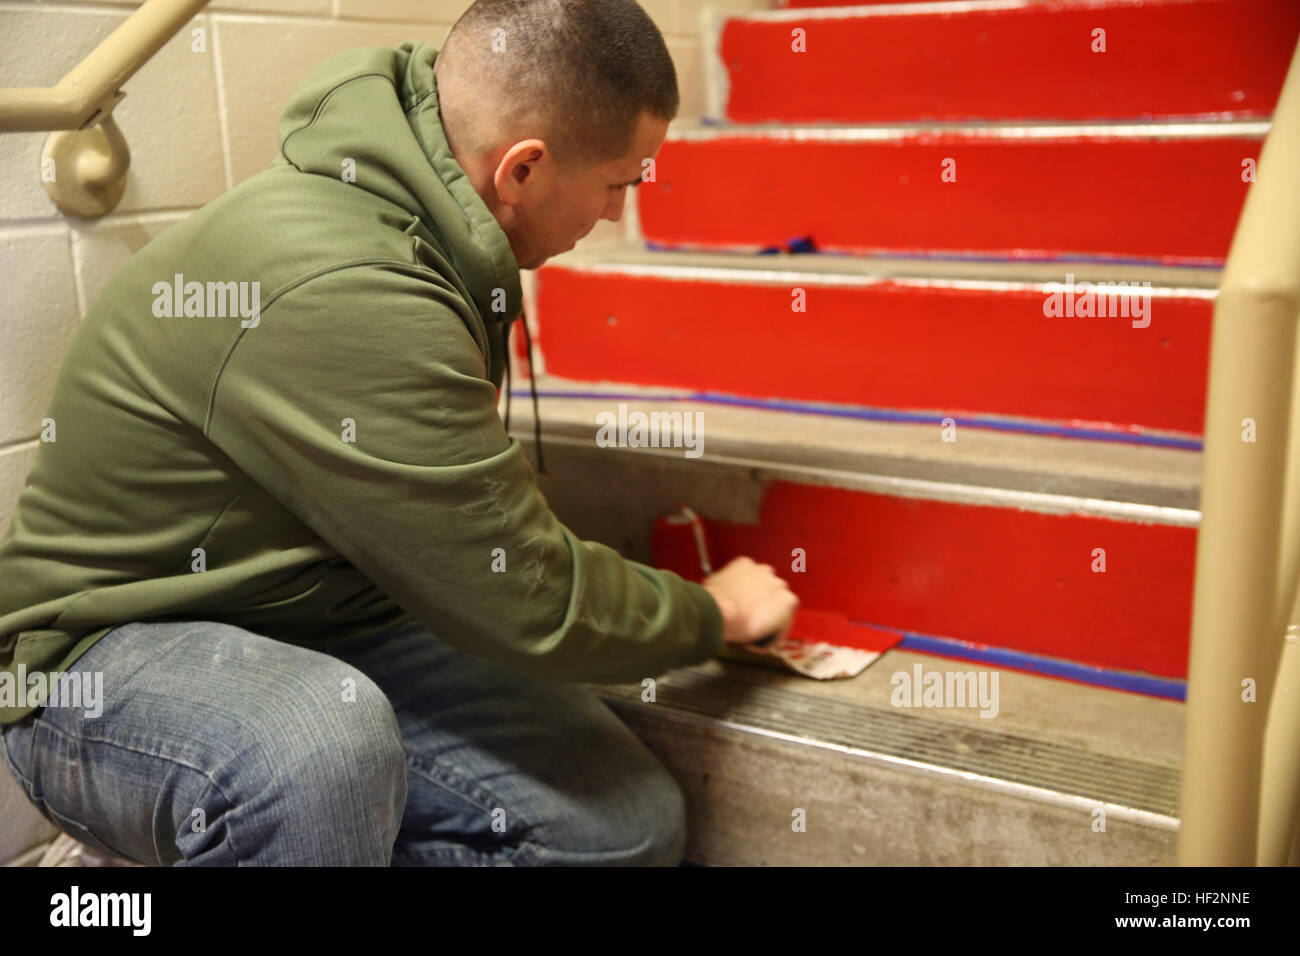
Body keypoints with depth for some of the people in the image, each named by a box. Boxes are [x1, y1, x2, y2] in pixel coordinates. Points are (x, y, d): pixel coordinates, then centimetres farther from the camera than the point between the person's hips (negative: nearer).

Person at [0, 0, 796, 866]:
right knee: (321, 746, -43)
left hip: (334, 630, 9)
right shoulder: (341, 297, -30)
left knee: (634, 822, -7)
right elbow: (531, 607, -23)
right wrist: (716, 613, -5)